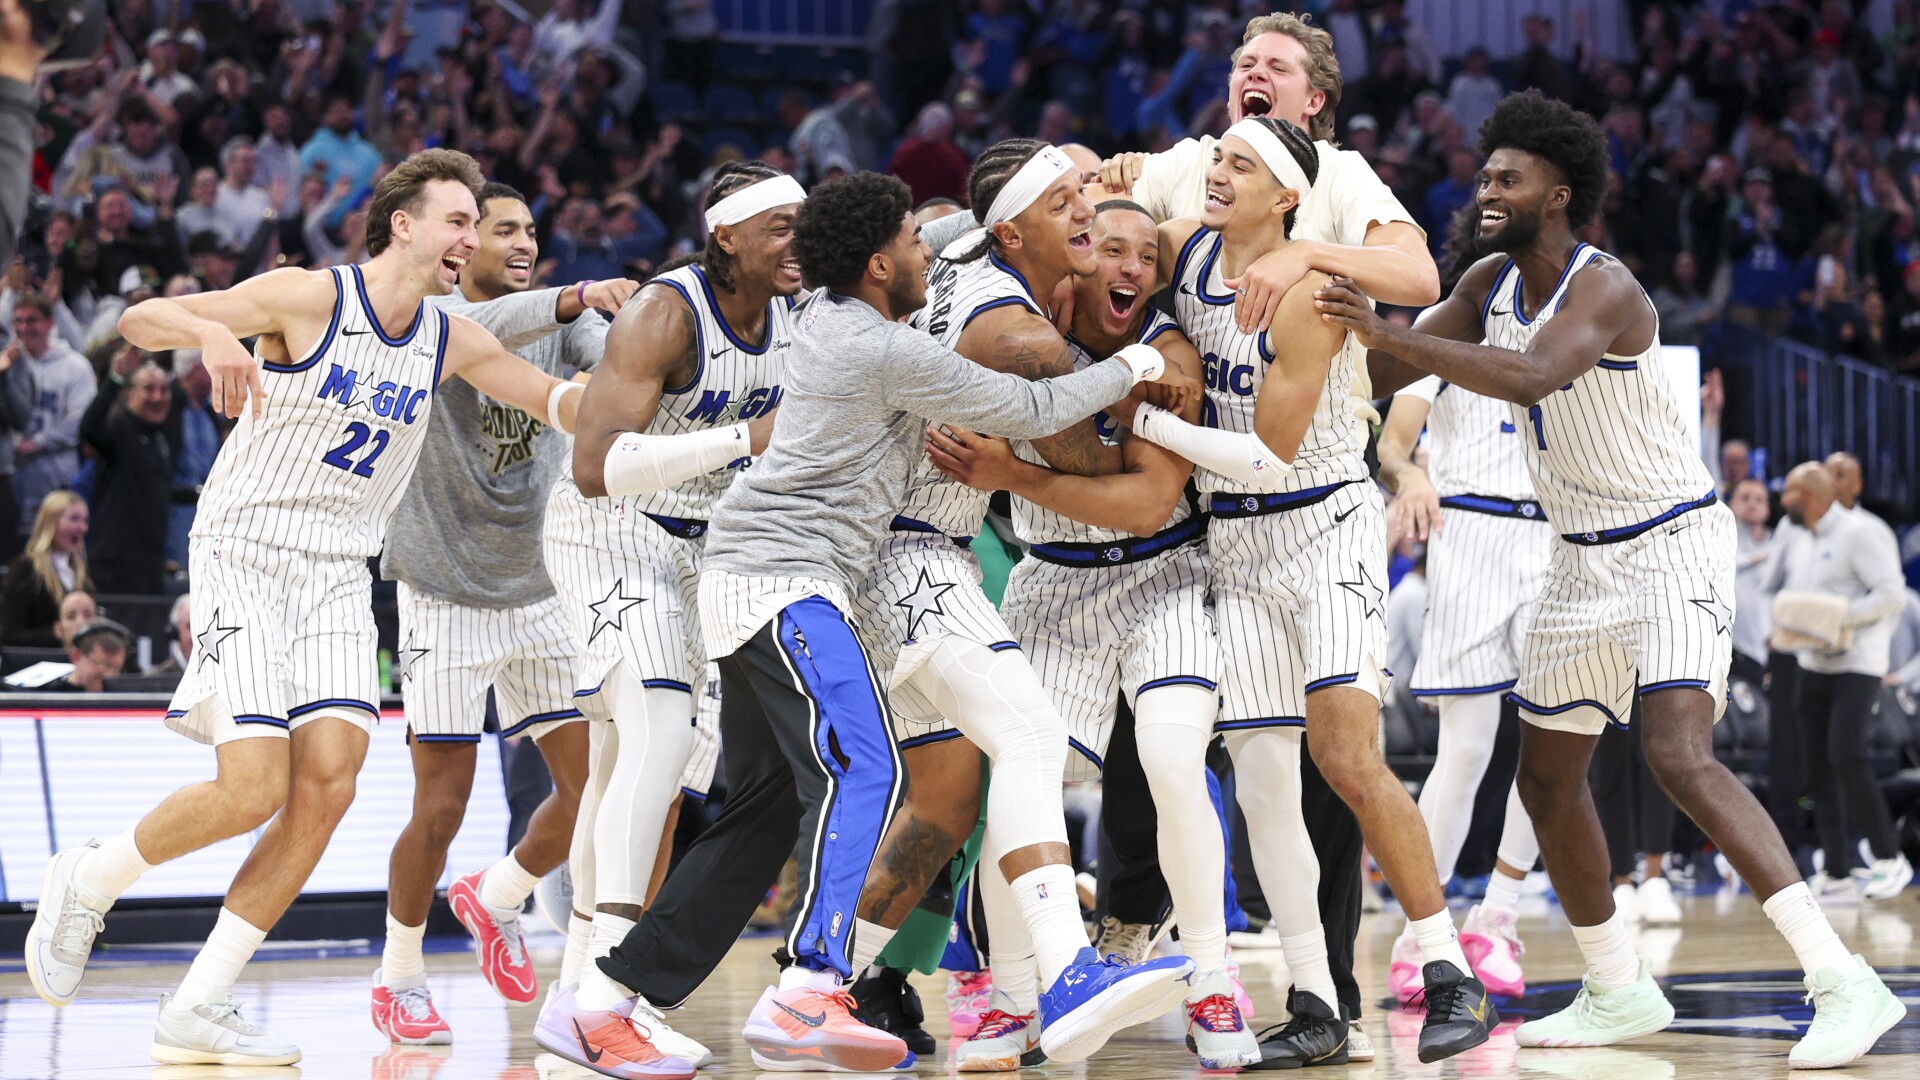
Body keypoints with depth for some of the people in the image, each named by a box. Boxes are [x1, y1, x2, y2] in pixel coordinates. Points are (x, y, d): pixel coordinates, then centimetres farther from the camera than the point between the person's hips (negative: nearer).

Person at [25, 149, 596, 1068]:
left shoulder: (452, 341, 7)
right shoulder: (307, 298, -11)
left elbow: (564, 405, 15)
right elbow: (138, 320, -13)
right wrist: (212, 334, -35)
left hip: (338, 577, 6)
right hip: (244, 557, -6)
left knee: (327, 786, -12)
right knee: (253, 790, -17)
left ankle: (196, 1010, -4)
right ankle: (87, 880, 12)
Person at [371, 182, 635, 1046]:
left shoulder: (563, 324, 7)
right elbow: (486, 328, -32)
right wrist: (573, 299, -49)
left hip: (540, 593, 5)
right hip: (448, 594, -5)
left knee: (594, 785, 0)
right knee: (442, 806, -4)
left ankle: (497, 898, 27)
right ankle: (398, 975, 16)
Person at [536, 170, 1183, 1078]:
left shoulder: (820, 318, 15)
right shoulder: (893, 354, -12)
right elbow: (1030, 411, -3)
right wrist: (1131, 369, 12)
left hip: (747, 584, 10)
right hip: (786, 583, -10)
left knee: (763, 813, 9)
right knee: (860, 771, -21)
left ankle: (601, 1006, 8)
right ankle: (807, 994, -35)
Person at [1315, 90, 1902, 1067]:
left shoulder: (1602, 289, -22)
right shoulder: (1492, 284, 4)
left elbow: (1530, 377, -40)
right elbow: (1403, 357, 16)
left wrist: (1389, 334, -43)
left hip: (1673, 542, -9)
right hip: (1584, 558, 9)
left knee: (1681, 757, -24)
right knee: (1546, 775, 10)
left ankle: (1845, 985, -25)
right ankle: (1619, 992, 25)